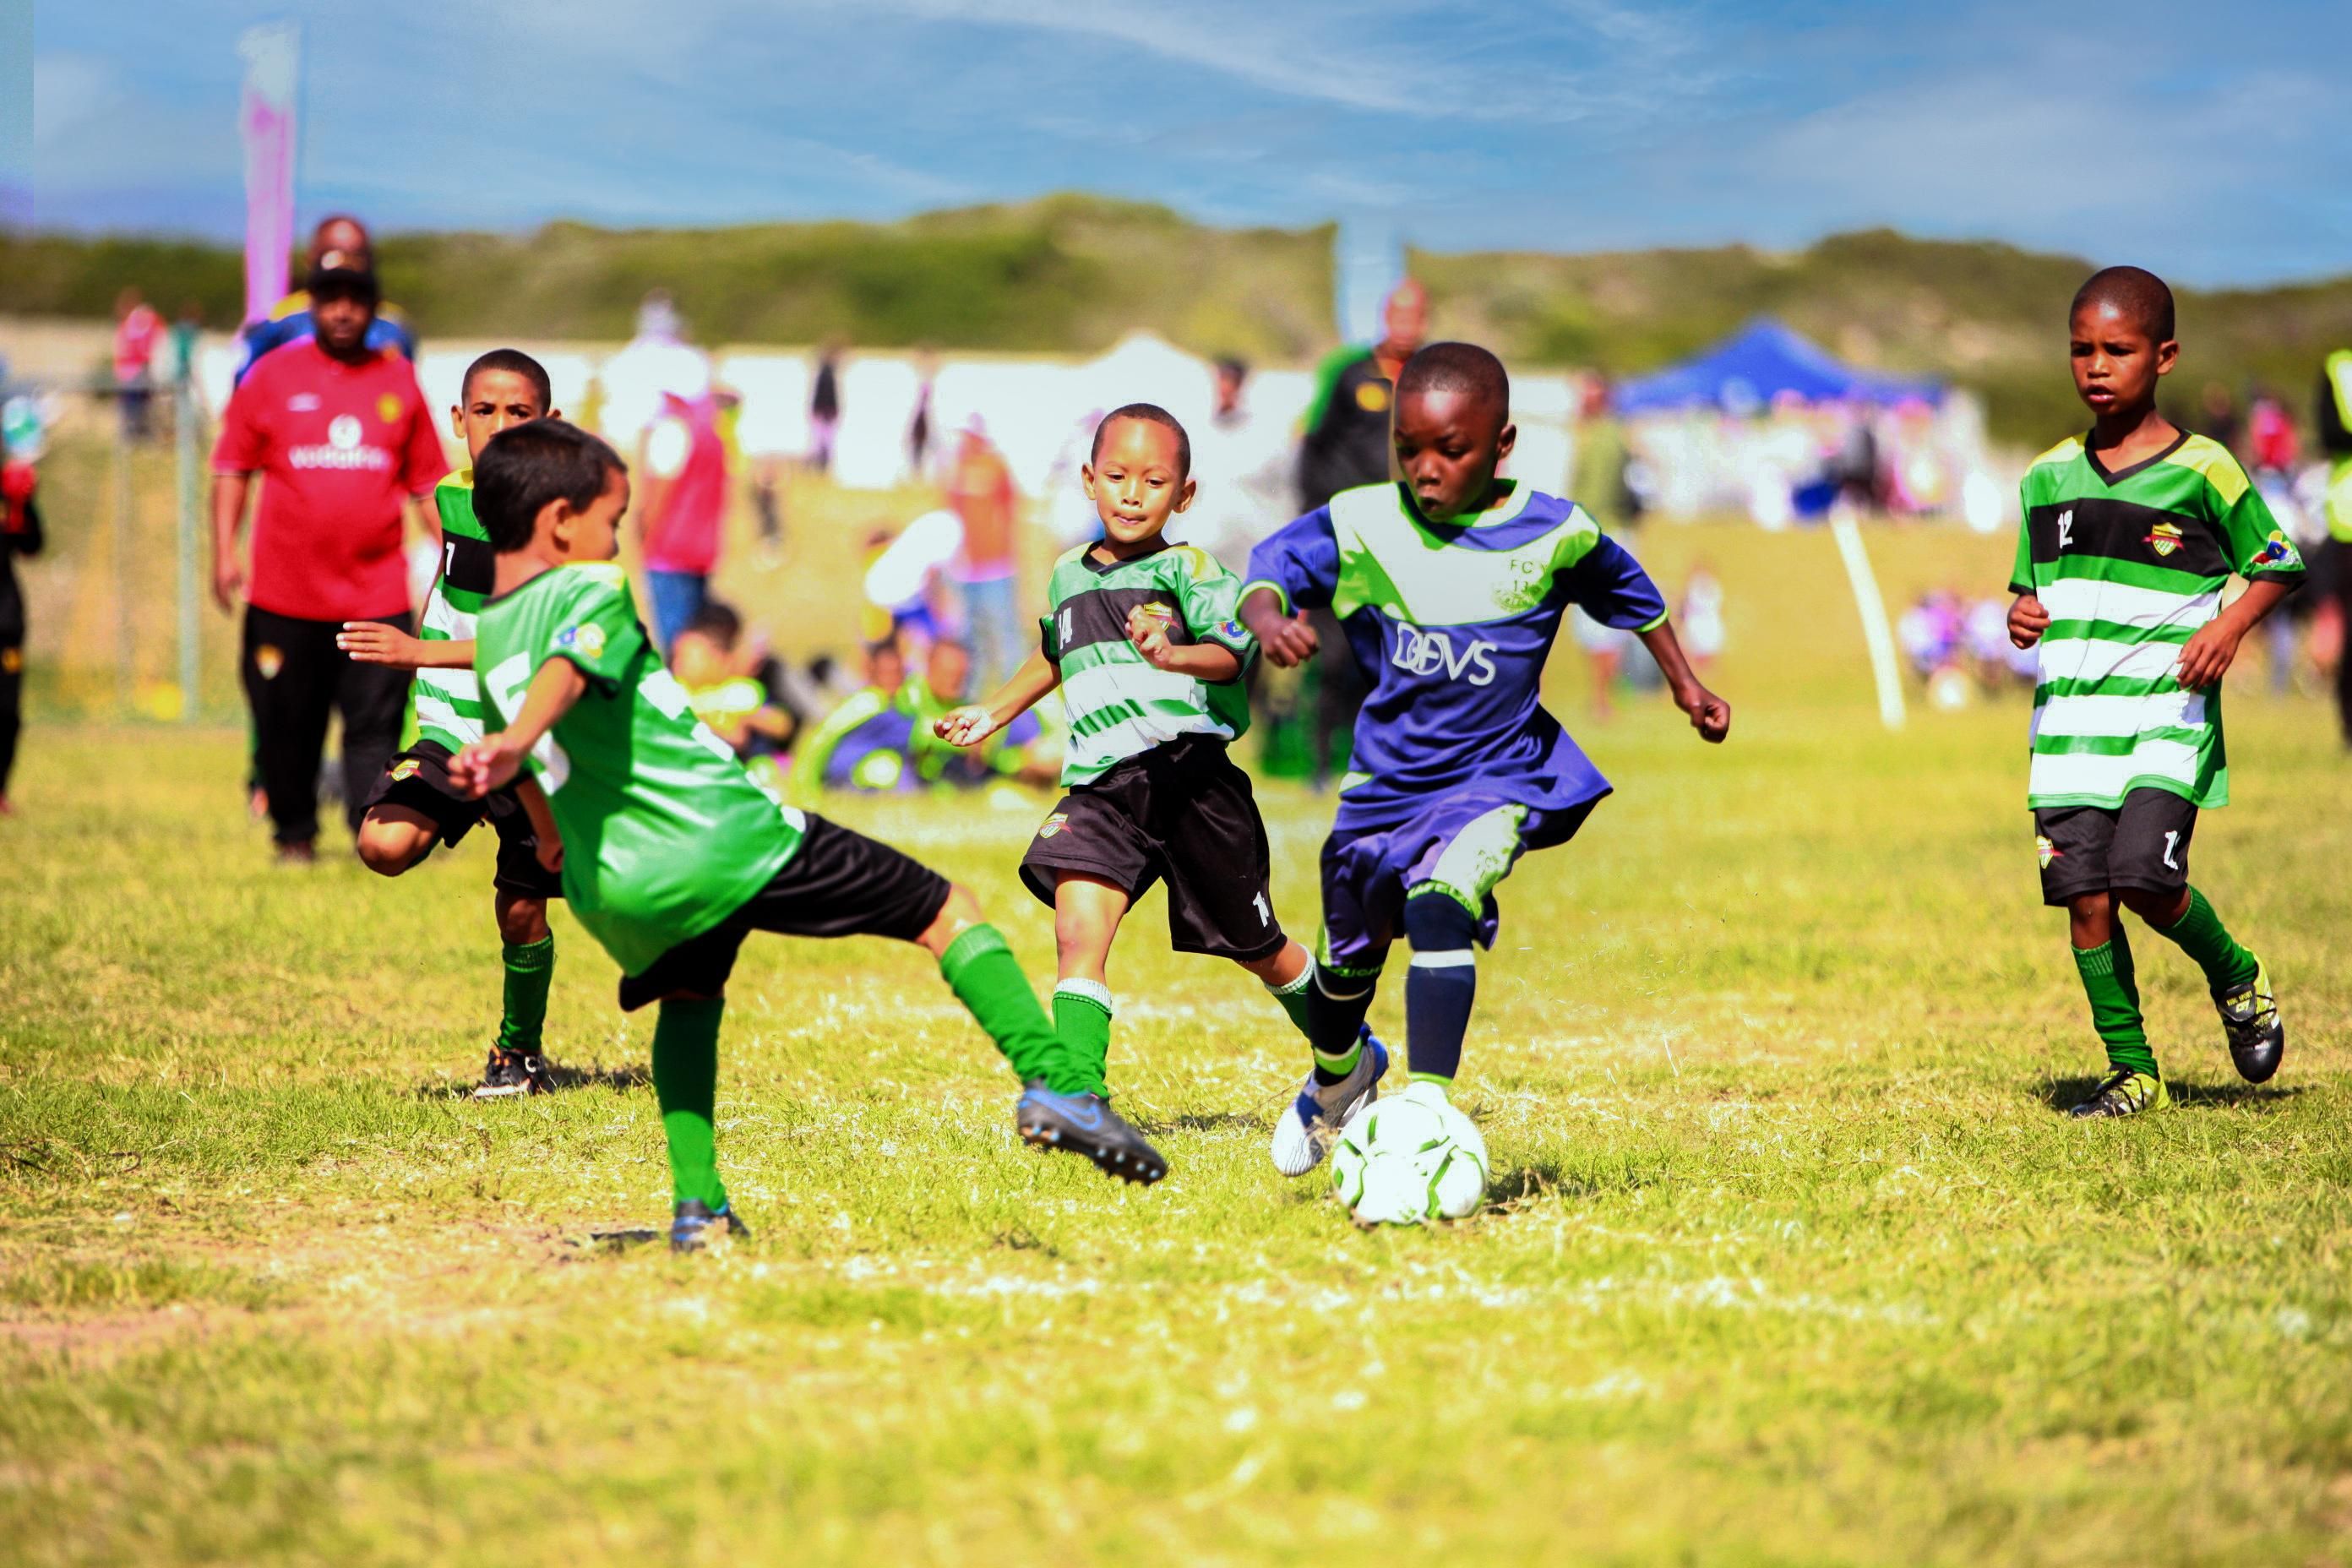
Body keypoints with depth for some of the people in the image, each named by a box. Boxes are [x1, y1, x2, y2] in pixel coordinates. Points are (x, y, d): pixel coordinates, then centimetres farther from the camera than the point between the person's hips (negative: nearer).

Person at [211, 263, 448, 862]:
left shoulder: (399, 381, 10)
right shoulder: (272, 375, 5)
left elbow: (428, 480, 16)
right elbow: (232, 467, 6)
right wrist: (224, 553, -2)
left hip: (377, 595, 0)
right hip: (286, 593, 0)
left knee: (375, 723, -7)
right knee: (286, 723, 6)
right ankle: (294, 833, 19)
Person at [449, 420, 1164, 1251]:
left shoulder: (488, 636, 16)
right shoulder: (590, 589, -5)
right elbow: (564, 671, -28)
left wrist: (553, 834, 55)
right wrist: (514, 744, -48)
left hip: (613, 894, 7)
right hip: (731, 839, -7)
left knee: (686, 999, 37)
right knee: (946, 911, 7)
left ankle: (696, 1204, 25)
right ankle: (1052, 1084, -7)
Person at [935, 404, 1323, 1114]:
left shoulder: (1188, 569, -4)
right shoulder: (1068, 577, 14)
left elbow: (1231, 651, -21)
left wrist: (1175, 656, -41)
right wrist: (996, 711, 42)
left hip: (1190, 772, -4)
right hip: (1100, 785, 4)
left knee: (1257, 948, 11)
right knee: (1078, 927, -21)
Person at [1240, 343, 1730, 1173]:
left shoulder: (1553, 535, -11)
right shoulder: (1360, 525, -11)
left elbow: (1628, 593, 7)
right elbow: (1272, 567, -13)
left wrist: (1684, 683, 18)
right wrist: (1270, 619, -36)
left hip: (1498, 777, -3)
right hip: (1386, 780, 3)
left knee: (1440, 909, -30)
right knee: (1349, 951, 19)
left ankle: (1426, 1107, -30)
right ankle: (1336, 1076, 52)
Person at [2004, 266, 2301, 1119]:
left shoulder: (2203, 470, -2)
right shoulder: (2049, 477, 10)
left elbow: (2278, 564, 6)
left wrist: (2229, 624, -11)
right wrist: (2021, 614, -2)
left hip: (2168, 713, -4)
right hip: (2071, 719, 4)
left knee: (2144, 878, -18)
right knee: (2083, 896, -1)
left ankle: (2237, 980, 12)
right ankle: (2131, 1072, 11)